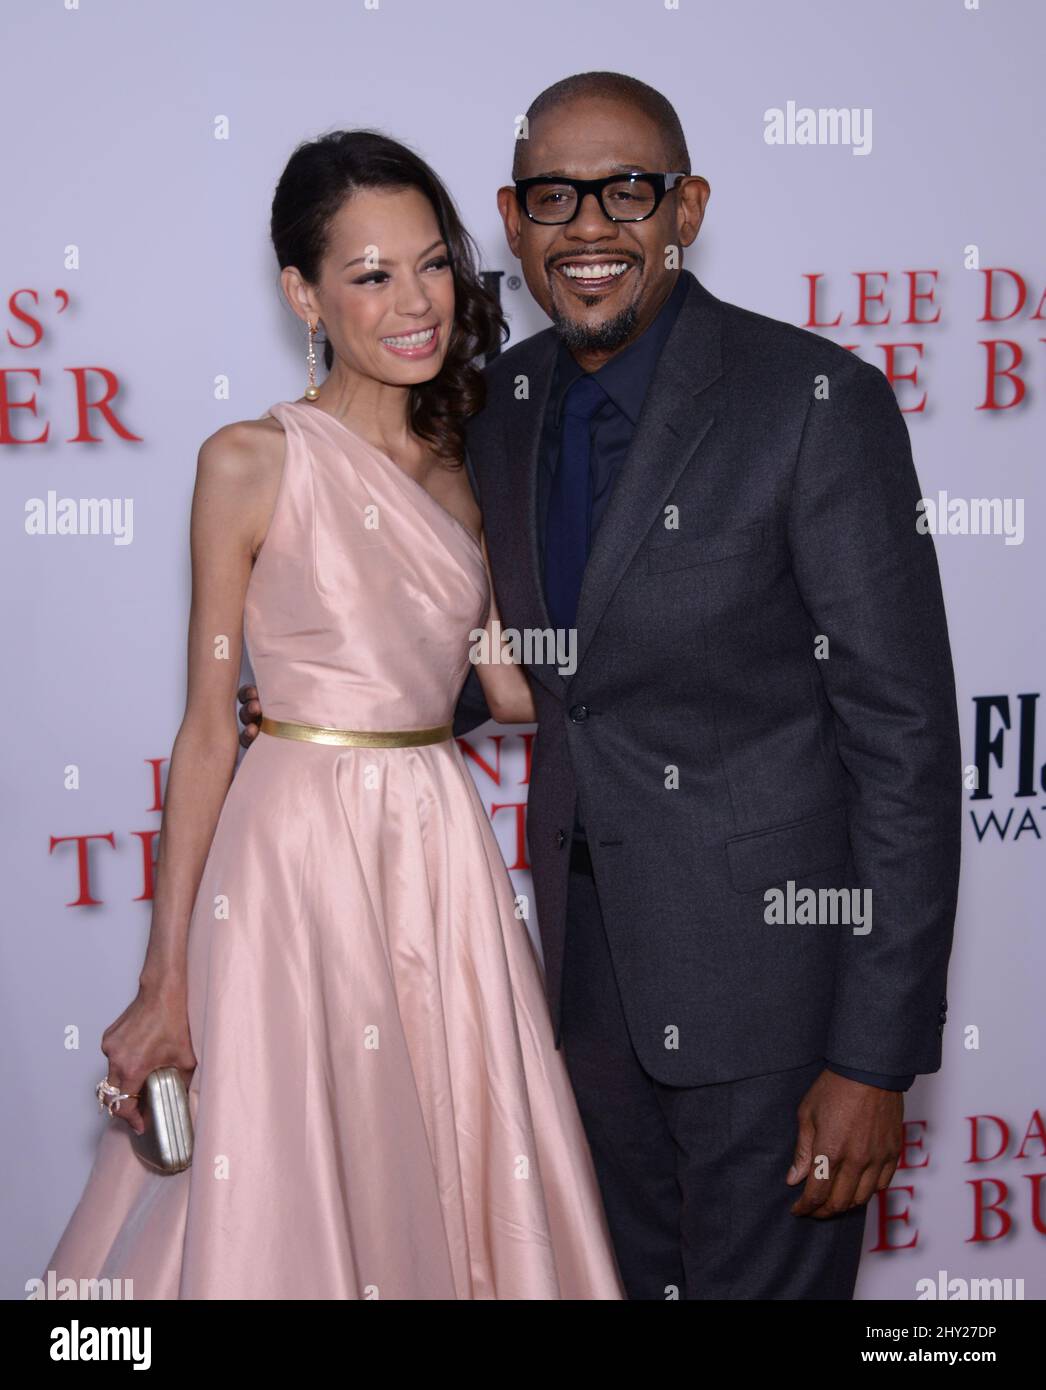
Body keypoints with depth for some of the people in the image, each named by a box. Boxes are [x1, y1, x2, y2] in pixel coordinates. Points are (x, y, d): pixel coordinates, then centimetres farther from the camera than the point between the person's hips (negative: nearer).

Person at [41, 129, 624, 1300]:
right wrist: (165, 982, -8)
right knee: (285, 1202, 4)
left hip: (440, 852, 5)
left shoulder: (465, 469, 8)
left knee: (455, 1194, 12)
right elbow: (207, 725, -7)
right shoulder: (250, 464, -6)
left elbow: (515, 685, 12)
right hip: (295, 854, -5)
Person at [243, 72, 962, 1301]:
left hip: (766, 958, -6)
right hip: (588, 950, 6)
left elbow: (906, 738, -17)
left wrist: (875, 1057, -18)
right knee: (626, 1273, 21)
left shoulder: (818, 401, -17)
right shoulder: (502, 403, 3)